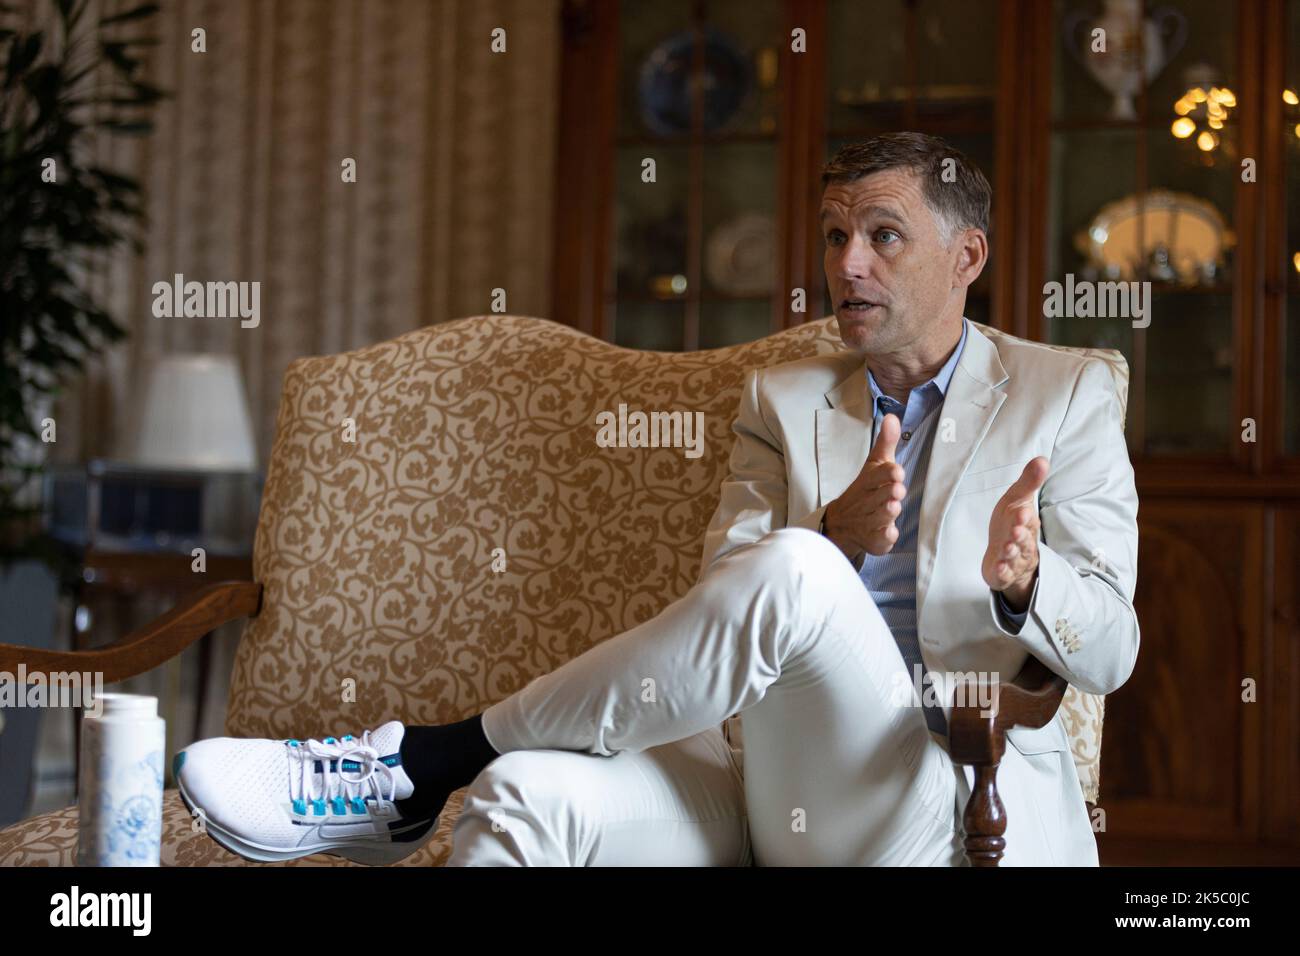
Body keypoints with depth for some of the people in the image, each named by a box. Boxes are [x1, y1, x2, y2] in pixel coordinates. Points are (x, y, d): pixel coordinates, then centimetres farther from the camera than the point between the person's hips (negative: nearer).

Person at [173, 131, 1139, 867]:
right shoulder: (782, 400, 18)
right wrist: (834, 534, -17)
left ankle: (424, 762, -20)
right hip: (780, 786, 3)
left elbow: (1109, 650, 2)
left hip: (948, 816, -3)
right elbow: (721, 597, 5)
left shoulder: (1066, 395, 9)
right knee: (531, 795, -30)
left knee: (791, 573, -32)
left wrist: (1024, 577, -22)